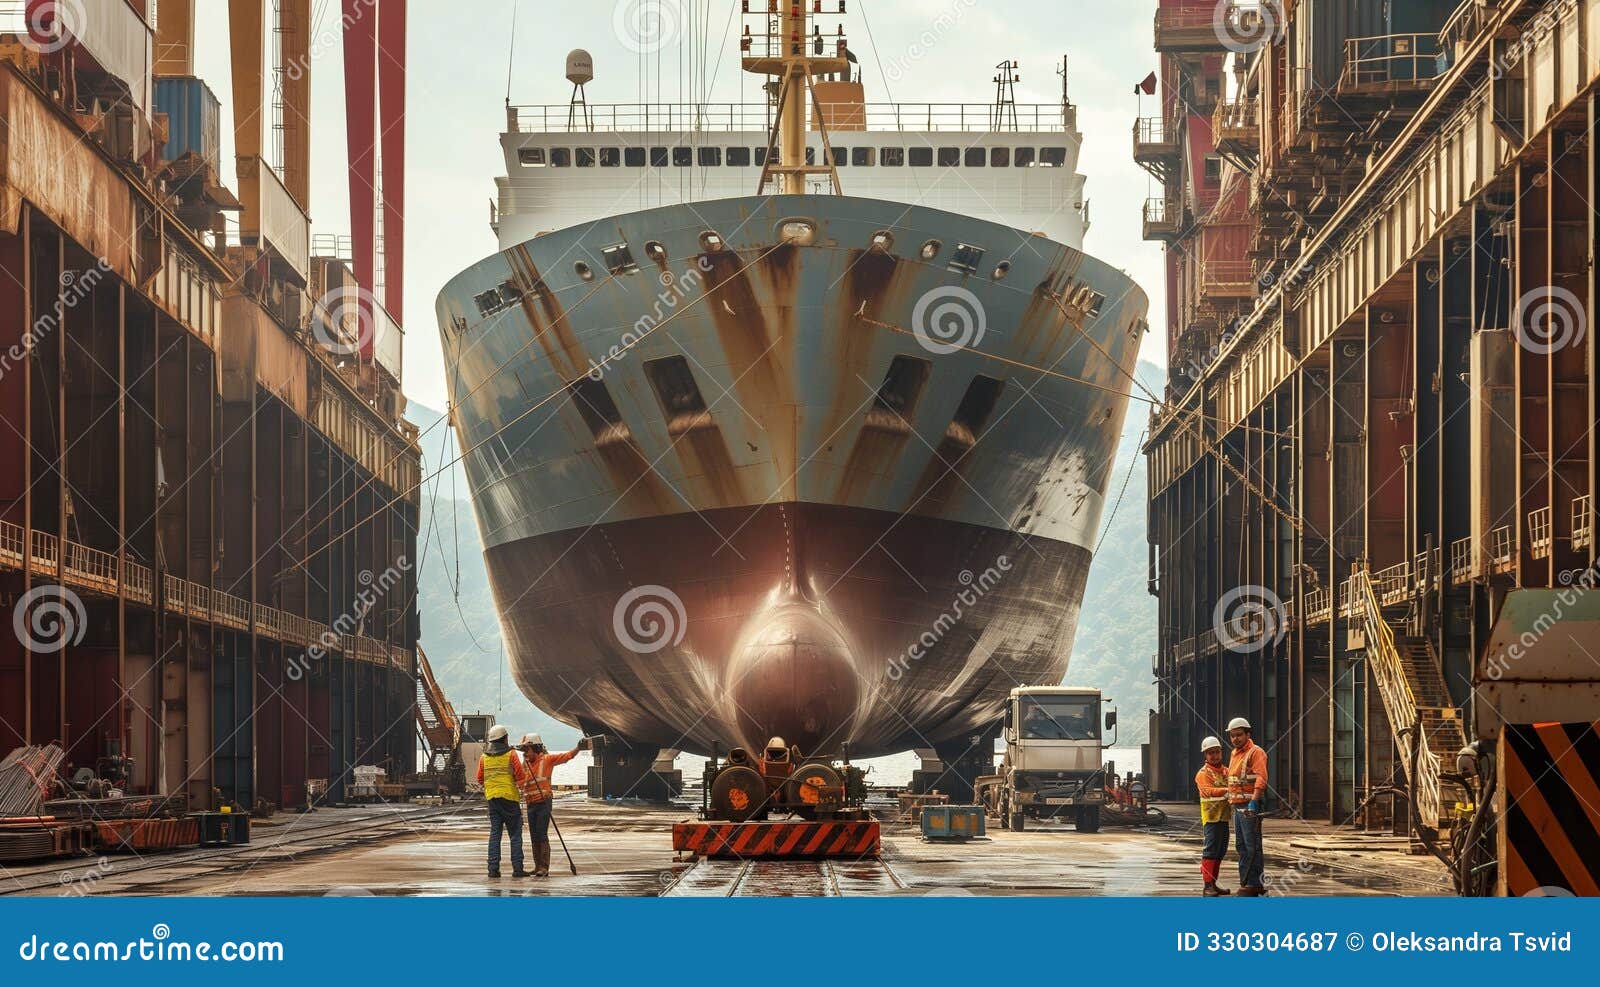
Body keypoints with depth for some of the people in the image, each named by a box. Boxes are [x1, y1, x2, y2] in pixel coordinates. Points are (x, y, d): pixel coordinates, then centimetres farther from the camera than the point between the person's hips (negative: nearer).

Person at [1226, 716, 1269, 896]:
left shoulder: (1256, 753, -10)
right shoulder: (1235, 754, 18)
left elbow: (1261, 779, -22)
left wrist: (1253, 801, -31)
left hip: (1250, 806, -9)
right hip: (1237, 806, 9)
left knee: (1252, 846, -7)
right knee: (1242, 845, 12)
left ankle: (1253, 883, -6)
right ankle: (1246, 882, 17)